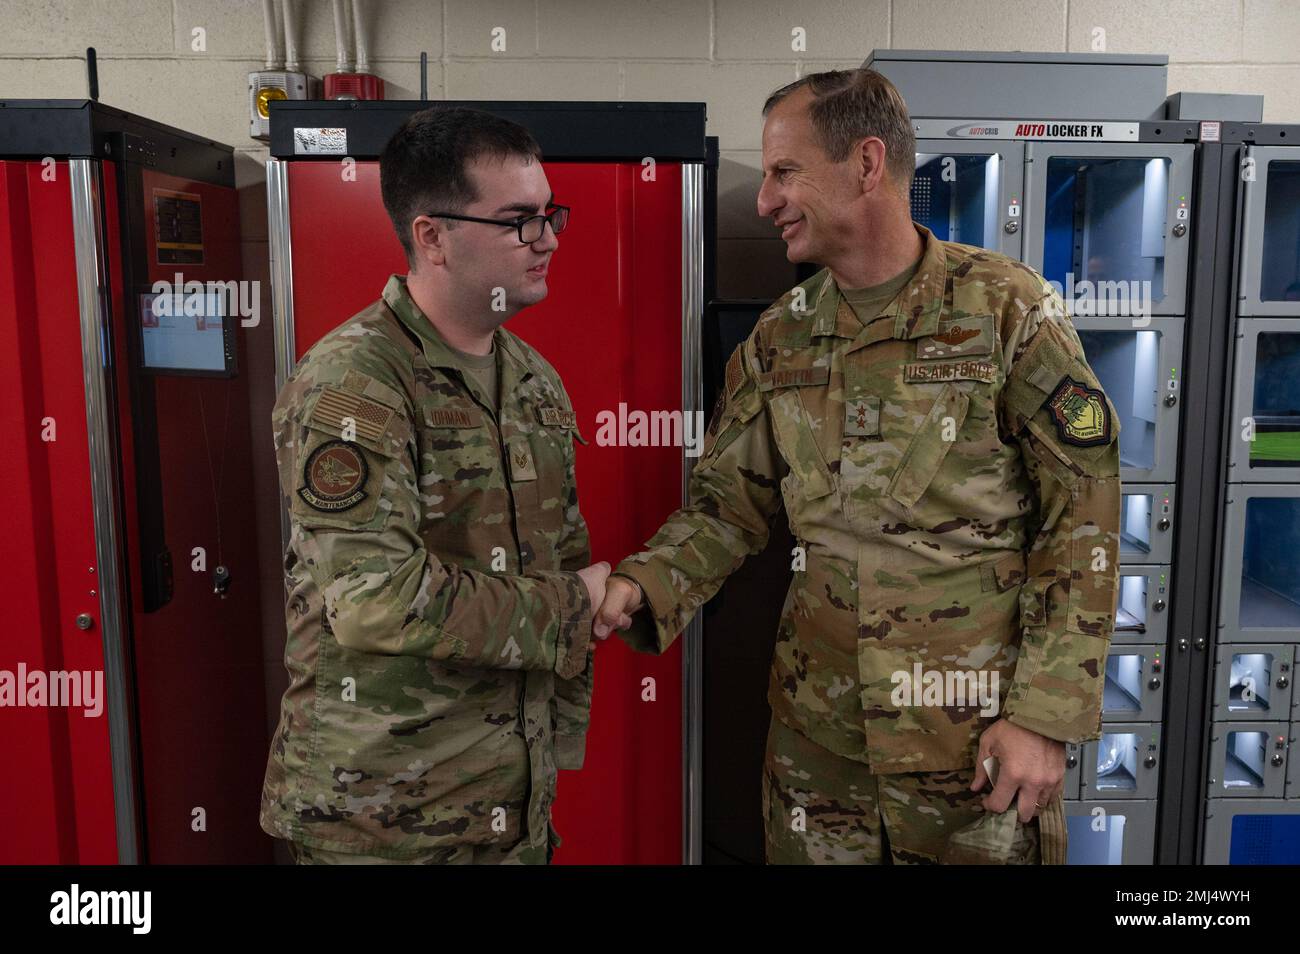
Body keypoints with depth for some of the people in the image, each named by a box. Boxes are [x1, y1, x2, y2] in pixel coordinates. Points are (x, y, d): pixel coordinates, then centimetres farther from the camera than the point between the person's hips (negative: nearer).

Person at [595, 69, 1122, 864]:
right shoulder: (780, 338, 3)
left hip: (974, 731, -3)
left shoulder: (1007, 309, -10)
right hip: (818, 720, 4)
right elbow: (728, 506, 7)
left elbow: (1082, 523, -10)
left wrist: (1047, 714, -13)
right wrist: (646, 584, -12)